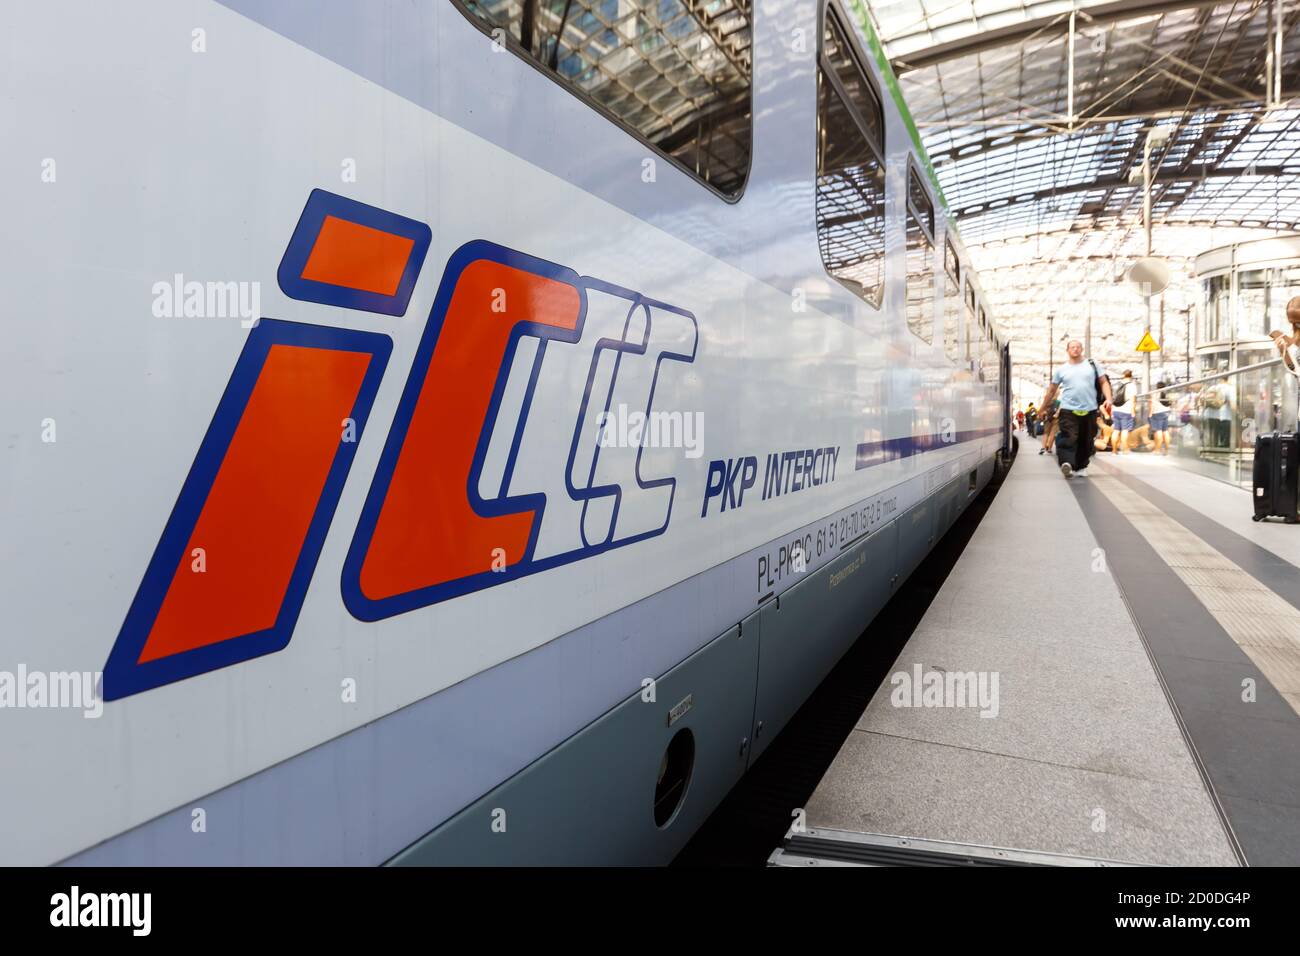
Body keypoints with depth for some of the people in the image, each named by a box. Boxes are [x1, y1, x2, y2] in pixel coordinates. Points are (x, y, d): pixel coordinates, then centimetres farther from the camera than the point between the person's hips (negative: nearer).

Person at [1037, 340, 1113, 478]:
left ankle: (1081, 467, 18)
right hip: (1068, 410, -1)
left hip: (1089, 411, 2)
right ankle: (1067, 464, -30)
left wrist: (1108, 399, -7)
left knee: (1086, 441, 6)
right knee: (1068, 439, -18)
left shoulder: (1093, 365, 10)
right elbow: (1051, 391, 15)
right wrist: (1042, 409, 16)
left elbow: (1104, 382, 9)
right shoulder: (1061, 370, 9)